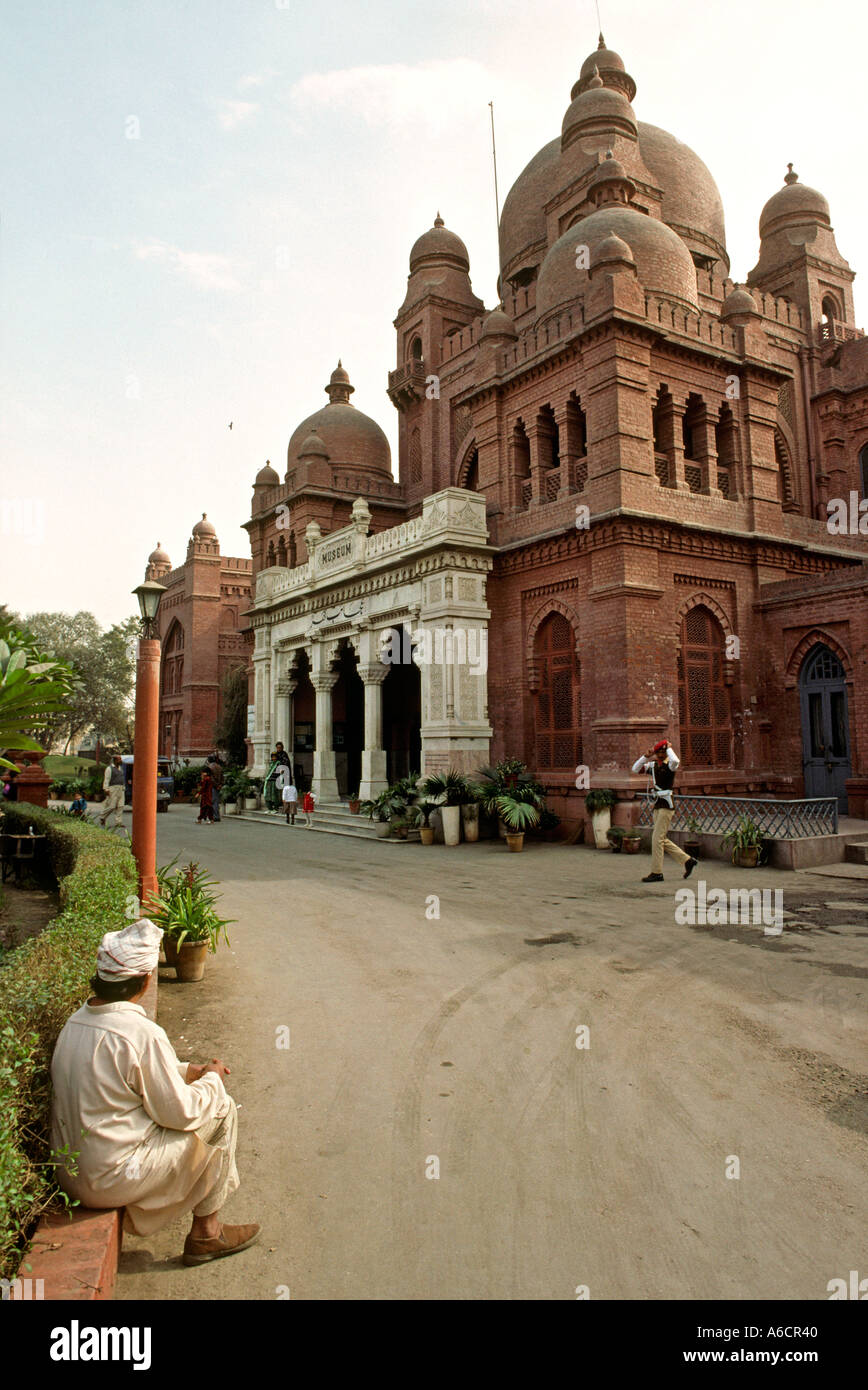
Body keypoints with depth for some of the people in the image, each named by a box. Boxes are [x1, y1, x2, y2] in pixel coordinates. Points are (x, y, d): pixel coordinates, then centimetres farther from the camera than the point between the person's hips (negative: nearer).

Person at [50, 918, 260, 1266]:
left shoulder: (75, 1021, 1)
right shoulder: (141, 1033, -25)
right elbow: (181, 1113, -16)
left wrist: (188, 1070, 13)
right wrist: (212, 1078, 2)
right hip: (109, 1181, -8)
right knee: (221, 1110, 0)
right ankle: (205, 1234, 13)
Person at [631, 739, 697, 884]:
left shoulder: (670, 765, -8)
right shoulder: (653, 765, 13)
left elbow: (676, 761, -32)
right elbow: (636, 769, 9)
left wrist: (670, 748, -16)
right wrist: (646, 756, -2)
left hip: (667, 805, -8)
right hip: (657, 805, 8)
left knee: (657, 838, -8)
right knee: (663, 840, 11)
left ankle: (656, 873, -1)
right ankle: (687, 861, 23)